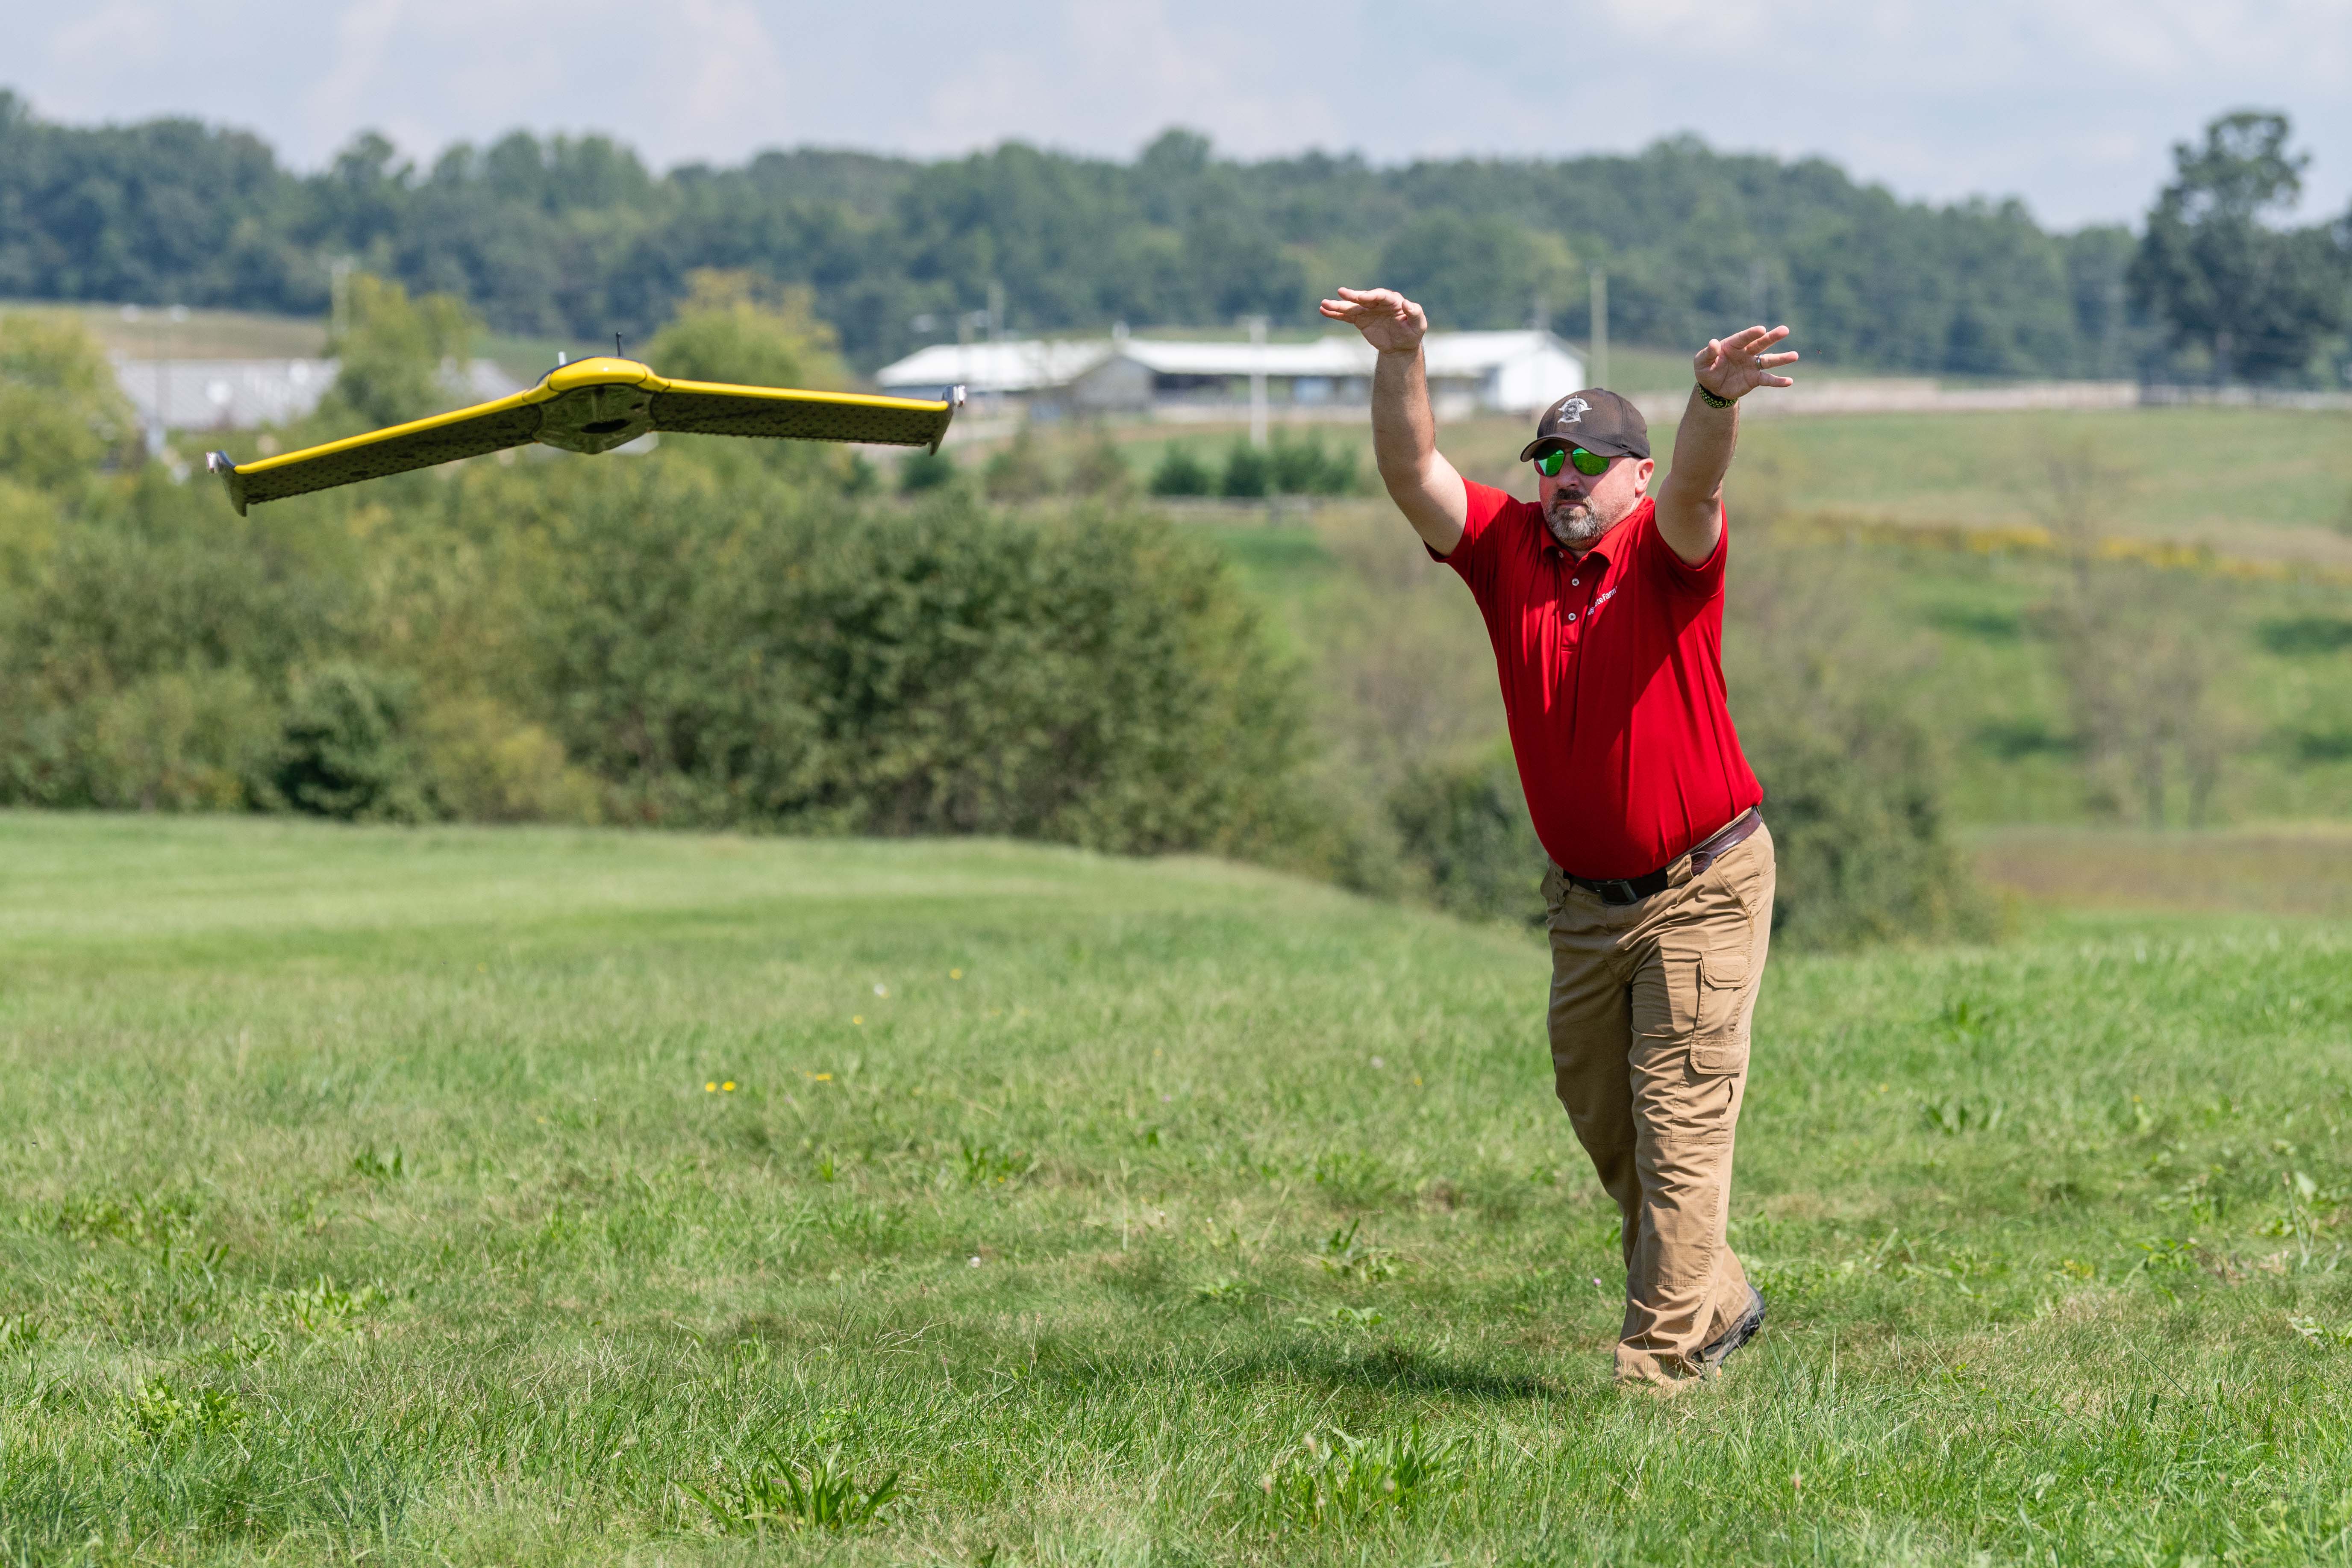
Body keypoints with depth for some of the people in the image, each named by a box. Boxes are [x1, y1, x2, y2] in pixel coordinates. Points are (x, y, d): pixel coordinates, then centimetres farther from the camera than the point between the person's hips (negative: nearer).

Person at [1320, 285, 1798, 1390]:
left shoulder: (1668, 556, -12)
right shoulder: (1508, 550, 0)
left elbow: (1696, 488, -33)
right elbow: (1411, 472, -12)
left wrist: (1714, 403, -55)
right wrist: (1399, 360, -29)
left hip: (1703, 891, -6)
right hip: (1585, 901, 6)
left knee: (1680, 1130, -6)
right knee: (1602, 1123, 16)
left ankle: (1659, 1369, -4)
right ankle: (1716, 1302, 35)